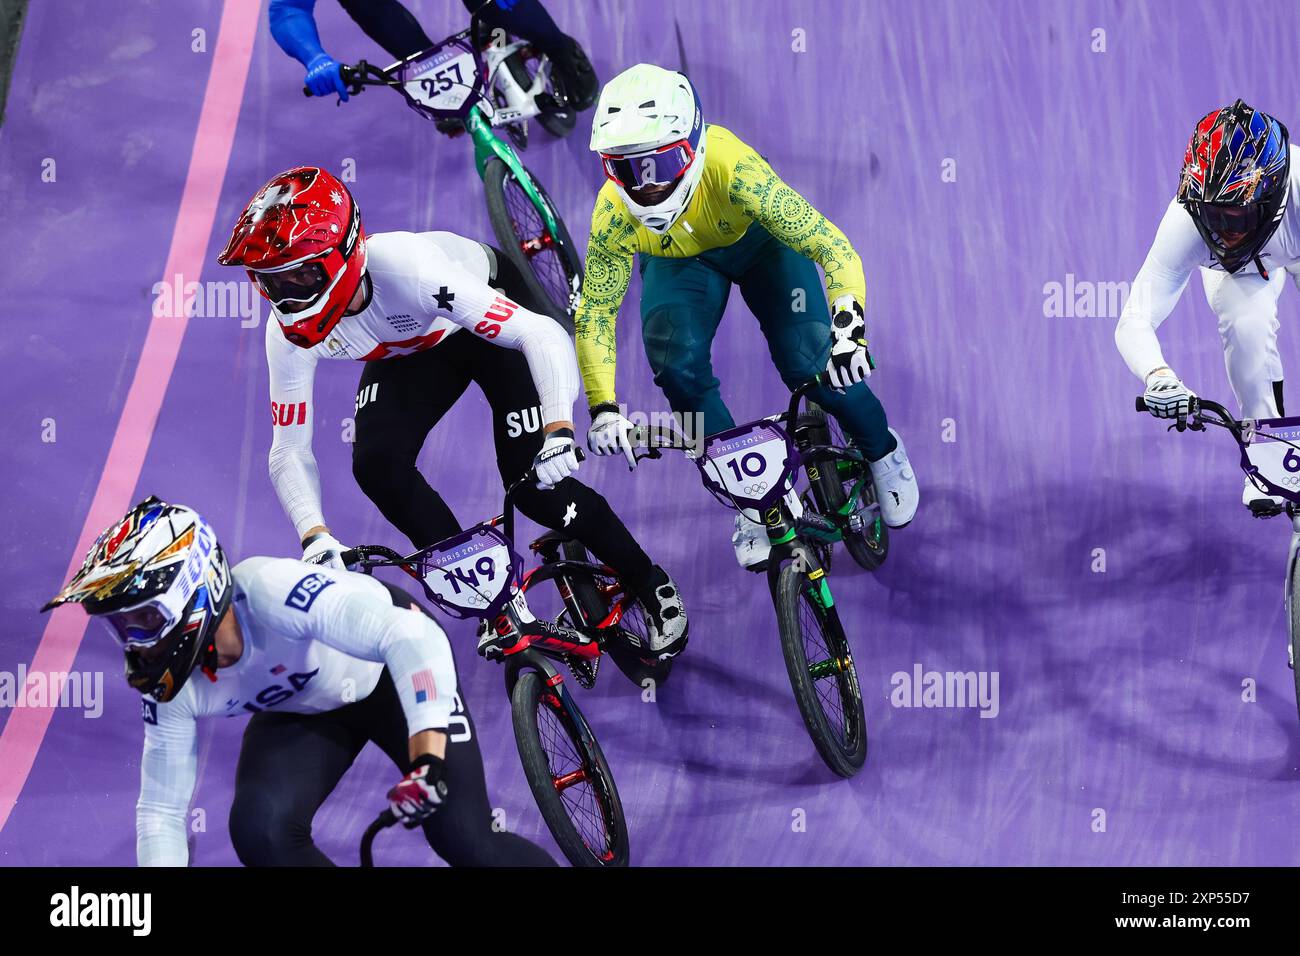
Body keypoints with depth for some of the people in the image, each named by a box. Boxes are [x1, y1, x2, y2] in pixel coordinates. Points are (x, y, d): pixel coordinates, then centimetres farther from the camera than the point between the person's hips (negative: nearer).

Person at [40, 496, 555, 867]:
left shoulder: (271, 592, -41)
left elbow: (415, 638, -48)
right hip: (302, 708, 5)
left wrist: (428, 761, -57)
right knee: (259, 831, -22)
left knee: (468, 844, -15)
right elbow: (161, 812, -9)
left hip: (390, 672, -5)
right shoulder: (173, 689, -21)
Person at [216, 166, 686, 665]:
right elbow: (290, 450, -20)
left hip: (495, 306, -5)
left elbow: (543, 334, -43)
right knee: (376, 463, -19)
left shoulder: (410, 269, -43)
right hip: (414, 347, 5)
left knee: (535, 481, -16)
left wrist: (559, 428, -58)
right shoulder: (290, 333, -27)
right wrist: (315, 536, -37)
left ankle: (651, 587, 10)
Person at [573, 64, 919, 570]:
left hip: (759, 240, -2)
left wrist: (848, 327, -56)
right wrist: (604, 409, -34)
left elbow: (832, 247, -41)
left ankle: (882, 449, 17)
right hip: (679, 260, 2)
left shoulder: (730, 167, -43)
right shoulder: (614, 216, -34)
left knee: (809, 363, -17)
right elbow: (594, 315, -23)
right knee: (679, 367, -21)